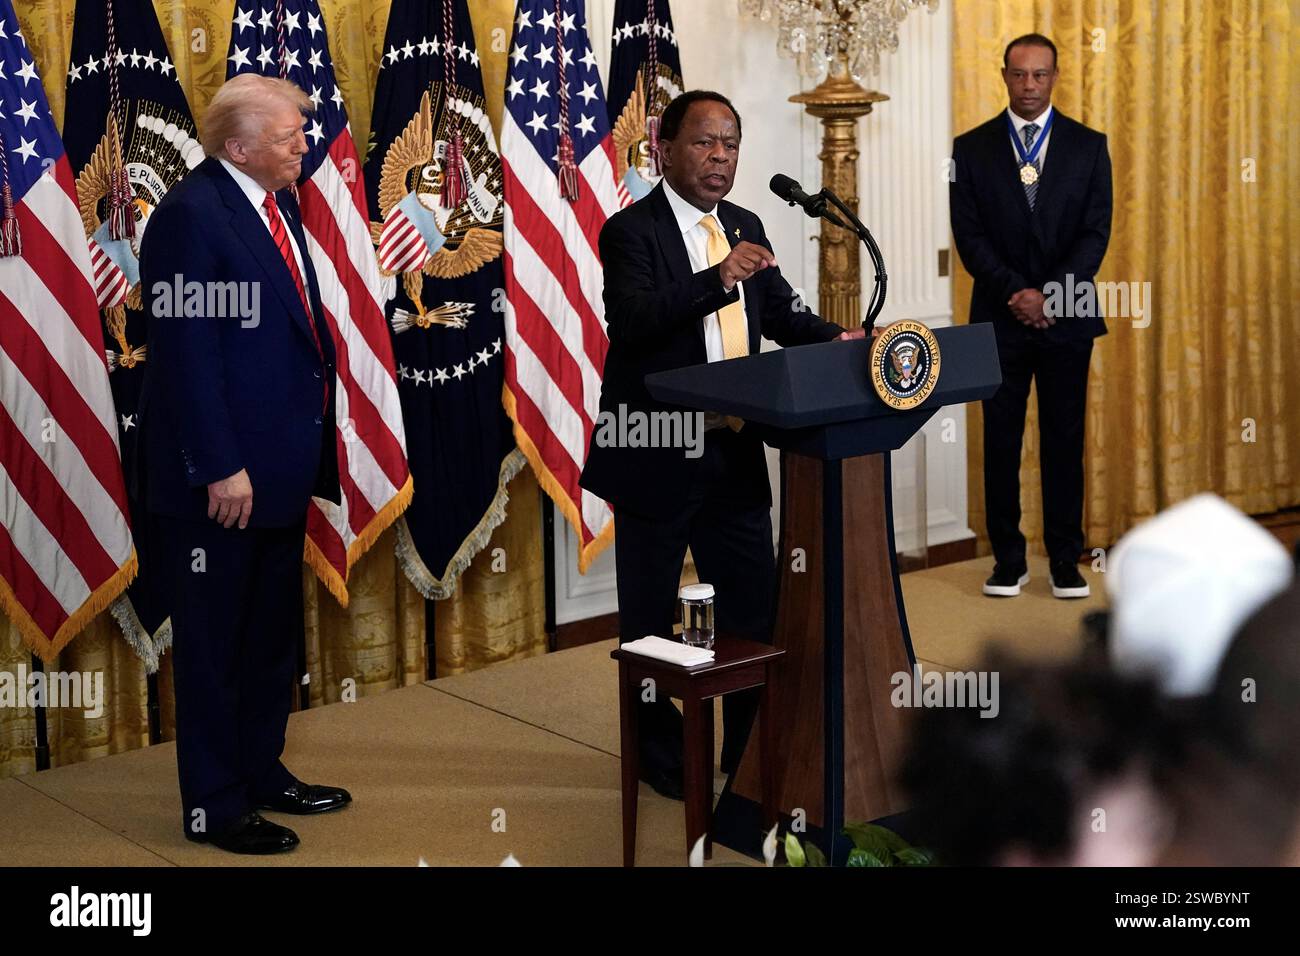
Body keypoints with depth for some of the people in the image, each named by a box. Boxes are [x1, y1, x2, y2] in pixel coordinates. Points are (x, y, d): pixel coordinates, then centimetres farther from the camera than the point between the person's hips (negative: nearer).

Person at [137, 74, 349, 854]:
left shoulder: (276, 204, 10)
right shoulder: (191, 214, -17)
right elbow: (187, 351, -21)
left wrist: (316, 439, 10)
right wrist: (220, 468, -22)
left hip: (282, 465, 9)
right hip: (222, 476, -9)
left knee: (274, 634, 20)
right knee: (215, 643, 4)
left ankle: (263, 772, 35)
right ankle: (215, 808, 17)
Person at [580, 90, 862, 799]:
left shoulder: (745, 228, 10)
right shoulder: (632, 230, -12)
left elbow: (780, 313, 13)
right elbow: (631, 322, -27)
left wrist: (834, 339, -8)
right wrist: (718, 280, -40)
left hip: (734, 455, 6)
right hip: (657, 459, -6)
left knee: (756, 607, 12)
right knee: (650, 619, 8)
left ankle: (752, 748, 28)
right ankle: (660, 754, 25)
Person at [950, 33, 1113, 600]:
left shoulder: (1088, 145, 5)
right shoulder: (972, 148, 3)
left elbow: (1096, 232, -1)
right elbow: (968, 235, -3)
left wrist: (1050, 295, -13)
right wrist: (1016, 292, -14)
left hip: (1067, 318, 0)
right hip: (999, 318, 0)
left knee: (1064, 441, 4)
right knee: (1001, 442, 3)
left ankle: (1066, 561, 11)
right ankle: (1008, 560, 10)